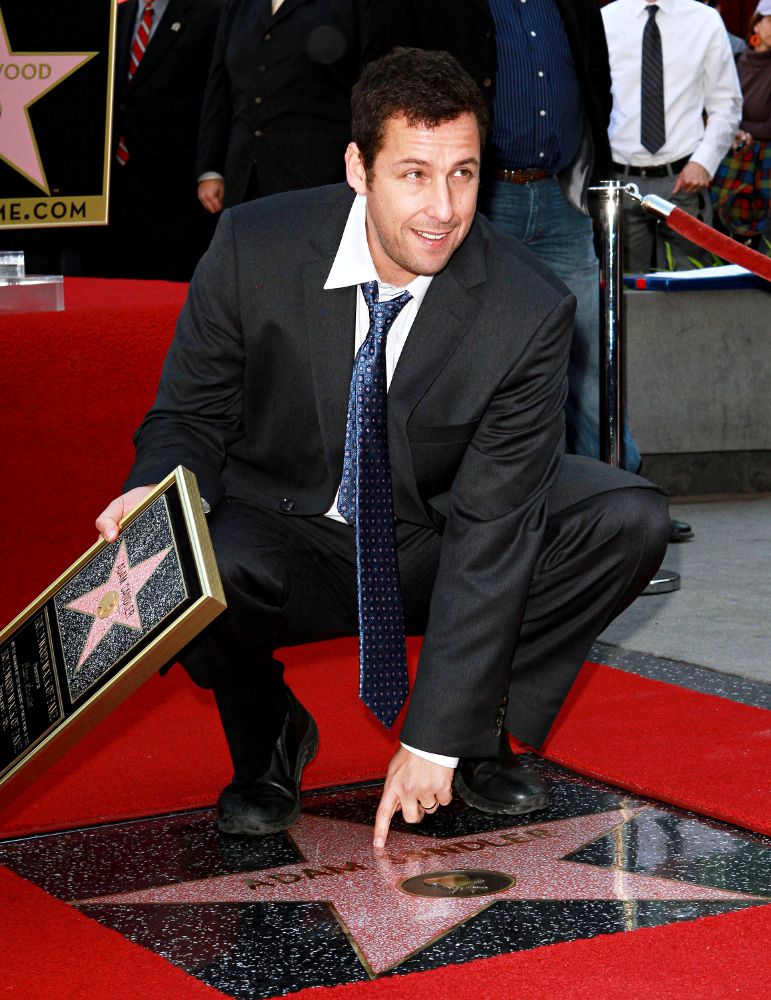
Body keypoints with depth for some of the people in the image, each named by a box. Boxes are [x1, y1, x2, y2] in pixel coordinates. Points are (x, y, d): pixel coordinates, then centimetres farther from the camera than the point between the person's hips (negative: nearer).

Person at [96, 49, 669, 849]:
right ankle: (268, 733, -1)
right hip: (291, 541, -1)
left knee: (630, 521, -23)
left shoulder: (530, 311, -22)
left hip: (438, 539, 1)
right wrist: (154, 495, -31)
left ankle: (476, 728, -1)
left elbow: (487, 531, -22)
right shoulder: (255, 249, -19)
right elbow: (191, 414, -4)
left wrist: (433, 741, -24)